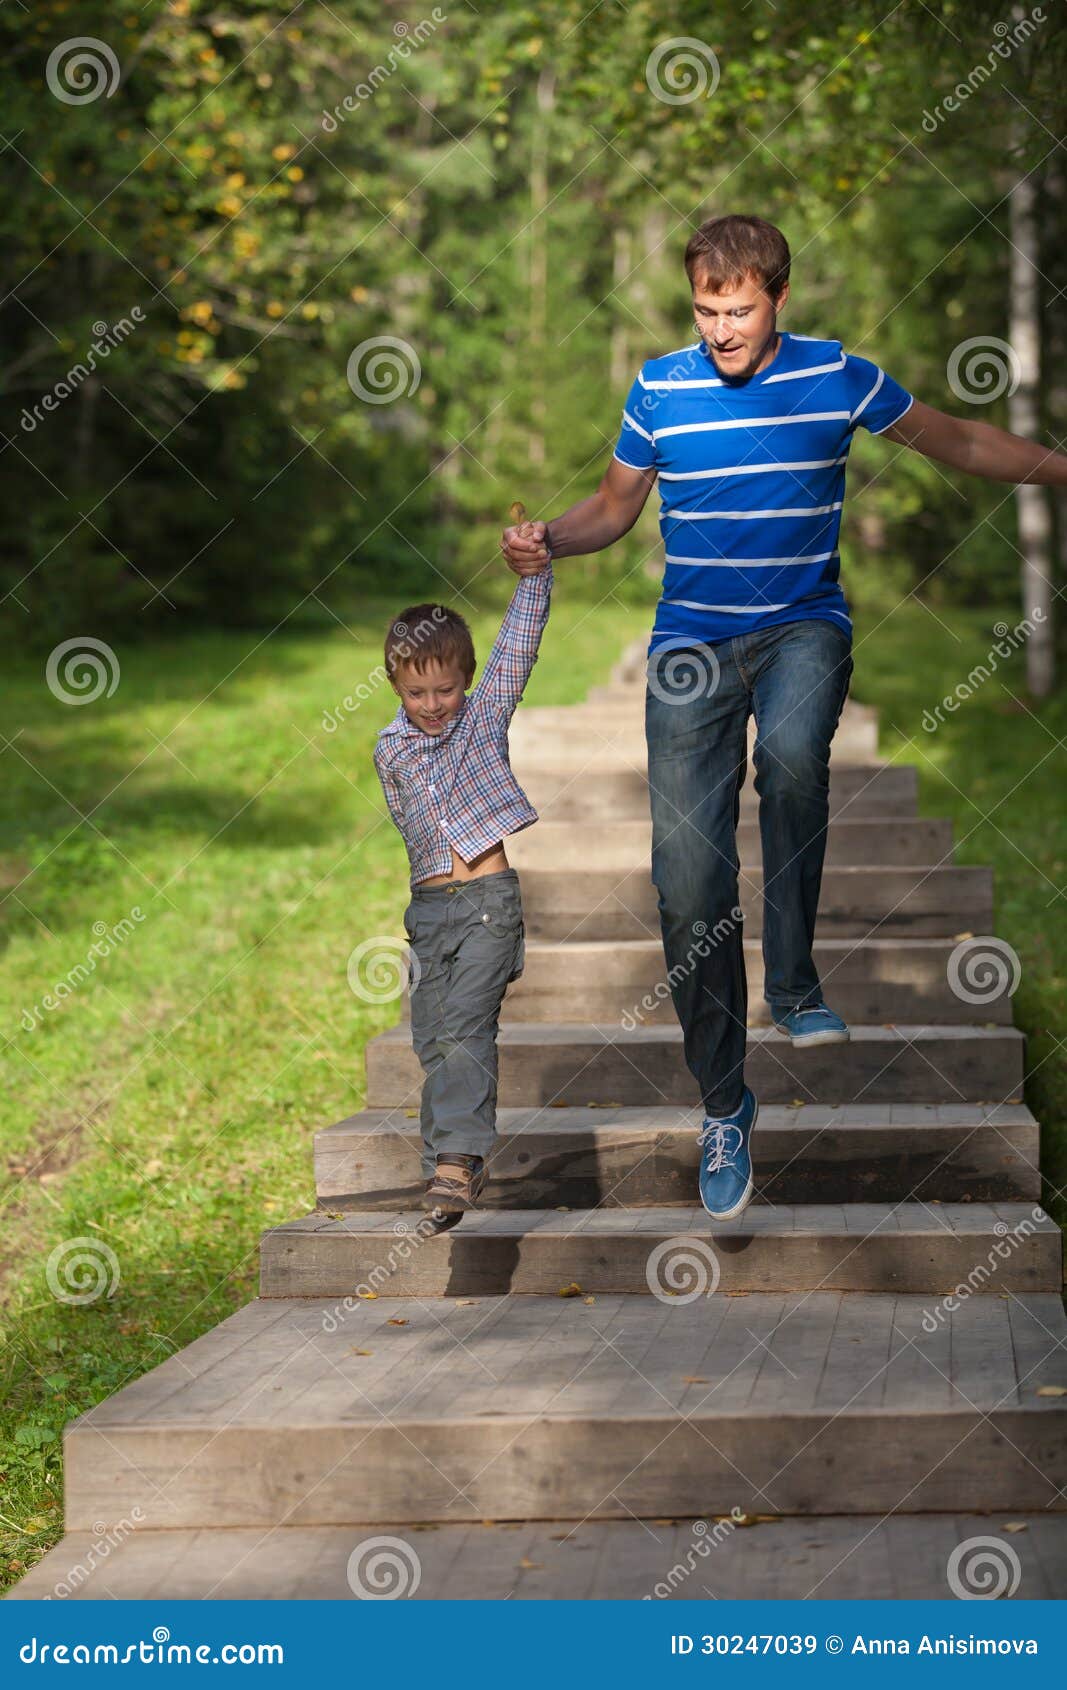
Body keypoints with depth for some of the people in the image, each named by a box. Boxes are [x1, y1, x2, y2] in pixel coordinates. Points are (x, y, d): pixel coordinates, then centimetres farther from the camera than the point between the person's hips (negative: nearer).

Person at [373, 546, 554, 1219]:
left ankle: (455, 1161, -23)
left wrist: (535, 571, -16)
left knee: (465, 1030, -17)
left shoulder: (487, 715, 2)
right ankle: (460, 1165, 11)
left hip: (489, 898, -4)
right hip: (428, 904, 4)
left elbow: (519, 642, -7)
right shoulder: (390, 749, 9)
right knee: (433, 1039, 3)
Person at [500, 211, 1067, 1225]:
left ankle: (792, 982, -18)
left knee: (792, 753, -38)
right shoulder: (660, 389, 3)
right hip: (692, 642, 1)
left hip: (804, 627, -1)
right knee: (688, 884, -6)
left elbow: (954, 440, 13)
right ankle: (723, 1106, 9)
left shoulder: (837, 378, 0)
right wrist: (548, 541, -6)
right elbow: (615, 506, 14)